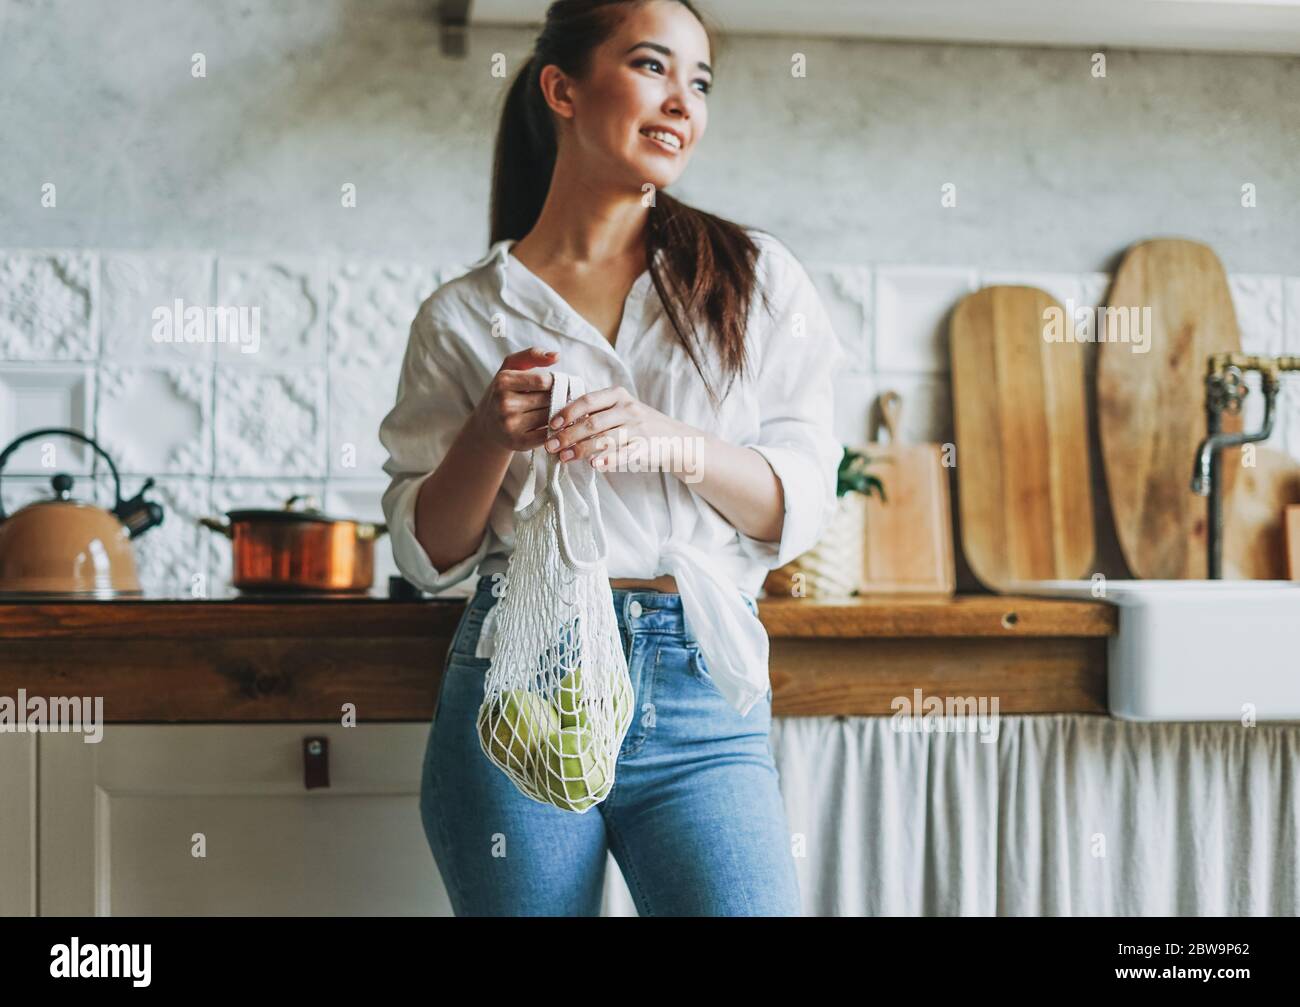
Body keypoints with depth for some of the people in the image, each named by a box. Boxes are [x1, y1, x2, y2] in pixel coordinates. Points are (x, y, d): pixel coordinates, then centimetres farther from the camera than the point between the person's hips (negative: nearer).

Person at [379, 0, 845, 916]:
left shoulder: (755, 279, 8)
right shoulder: (464, 316, 6)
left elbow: (801, 507, 1)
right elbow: (428, 555, 7)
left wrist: (675, 445, -17)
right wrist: (491, 437, -12)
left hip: (703, 697, 0)